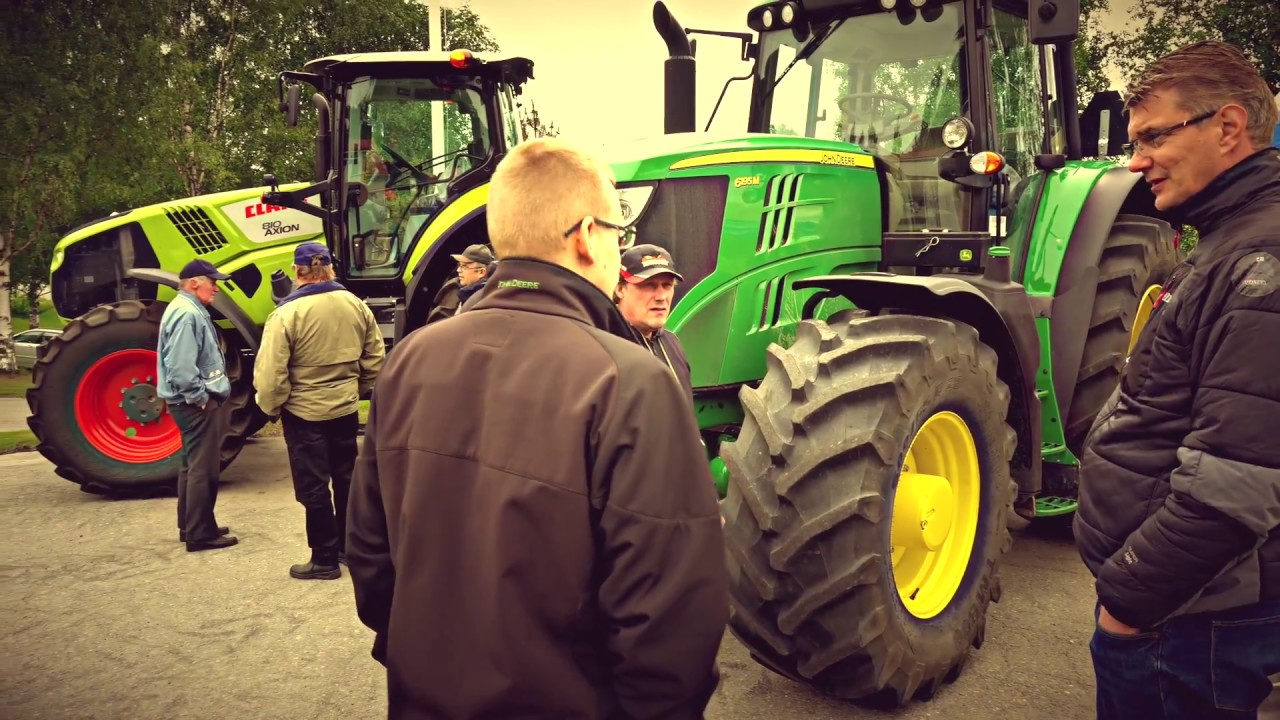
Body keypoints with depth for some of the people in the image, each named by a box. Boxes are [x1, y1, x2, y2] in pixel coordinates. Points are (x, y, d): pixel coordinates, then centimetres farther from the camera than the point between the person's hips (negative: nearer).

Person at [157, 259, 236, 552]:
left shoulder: (191, 310, 15)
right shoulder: (186, 313, -19)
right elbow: (181, 367, -27)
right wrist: (200, 398, -20)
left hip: (197, 403, 11)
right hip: (197, 405, -11)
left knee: (192, 465, 17)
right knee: (203, 468, -5)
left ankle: (190, 526, 26)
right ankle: (200, 534, 2)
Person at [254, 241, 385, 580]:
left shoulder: (287, 312, -17)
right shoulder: (356, 305, -2)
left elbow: (270, 371, -19)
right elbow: (375, 359, 4)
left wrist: (272, 407, -2)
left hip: (304, 412, -5)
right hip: (346, 409, 5)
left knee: (313, 487, 5)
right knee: (346, 478, 18)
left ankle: (325, 560, 13)